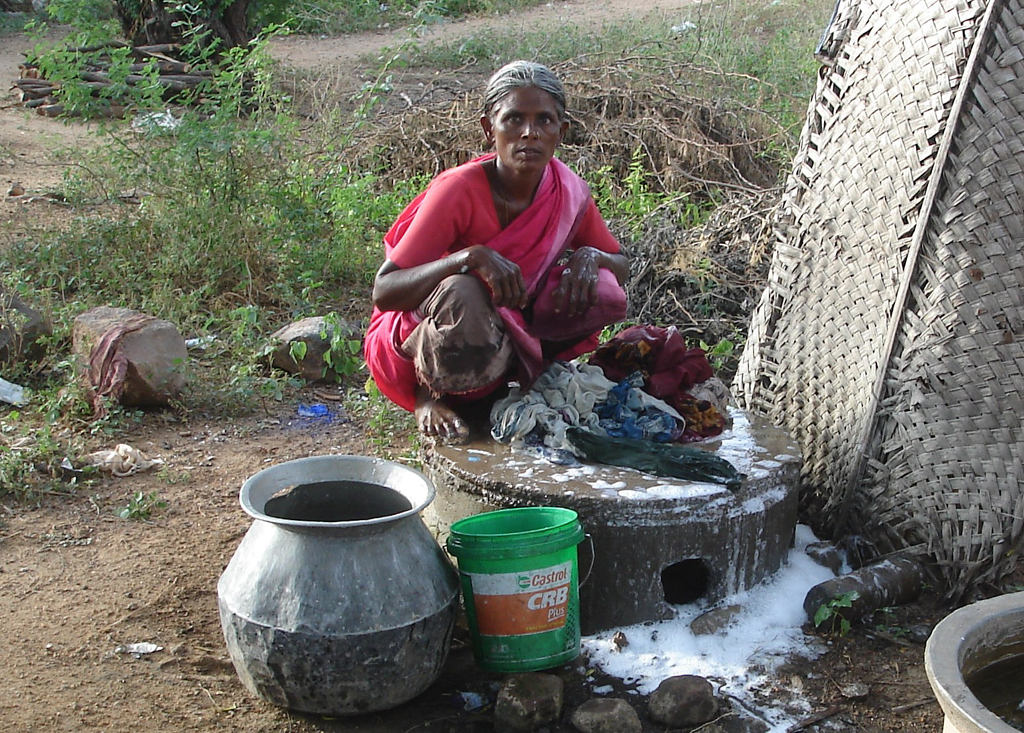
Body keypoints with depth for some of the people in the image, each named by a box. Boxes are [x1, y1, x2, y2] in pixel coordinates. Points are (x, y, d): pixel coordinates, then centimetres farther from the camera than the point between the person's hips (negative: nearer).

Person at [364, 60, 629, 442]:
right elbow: (383, 293, -27)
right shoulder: (459, 191, -24)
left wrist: (589, 256, -19)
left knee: (602, 291, -17)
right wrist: (471, 257, -42)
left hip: (510, 327, 4)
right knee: (460, 291, -38)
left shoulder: (568, 192, -9)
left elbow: (620, 264, 6)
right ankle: (431, 396, -9)